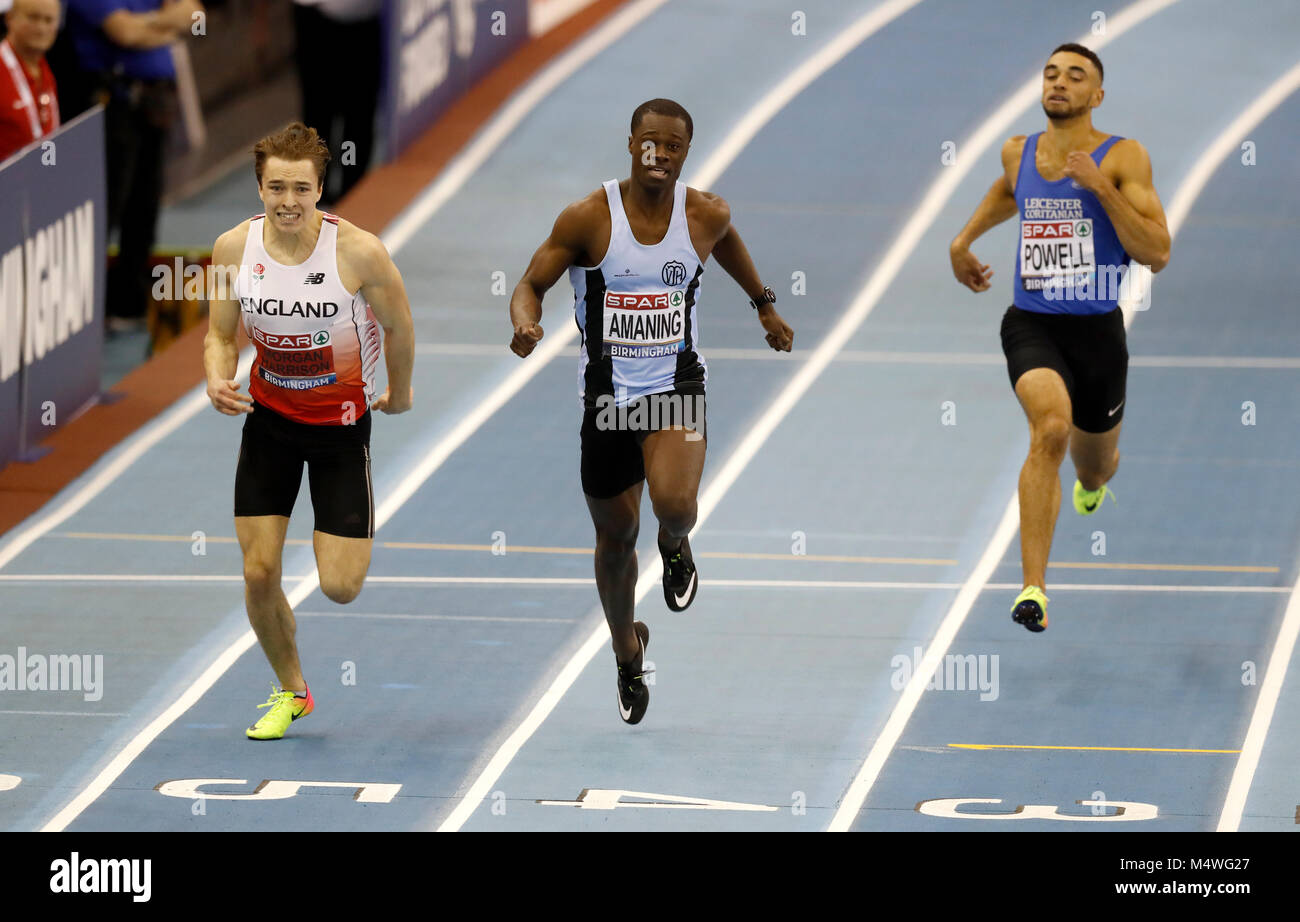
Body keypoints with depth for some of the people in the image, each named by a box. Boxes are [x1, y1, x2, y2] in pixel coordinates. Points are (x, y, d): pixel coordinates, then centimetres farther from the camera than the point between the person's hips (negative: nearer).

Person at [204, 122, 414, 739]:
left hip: (341, 422, -3)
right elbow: (221, 333, 0)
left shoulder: (358, 252, -24)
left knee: (340, 588, -5)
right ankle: (290, 691, 24)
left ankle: (354, 534, 33)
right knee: (259, 574, -2)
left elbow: (398, 326, -6)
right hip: (269, 417, 3)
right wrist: (217, 379, -21)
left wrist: (399, 394, 8)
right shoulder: (235, 248, -14)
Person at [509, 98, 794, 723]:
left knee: (674, 502, -28)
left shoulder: (706, 215, -4)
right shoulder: (589, 218, -11)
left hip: (675, 385, 0)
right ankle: (627, 651, 39)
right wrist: (525, 323, -26)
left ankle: (676, 549, 11)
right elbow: (531, 285, -4)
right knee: (615, 535, 12)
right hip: (607, 391, 0)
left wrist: (764, 305, 34)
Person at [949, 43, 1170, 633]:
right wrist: (963, 240, 24)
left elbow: (1157, 255, -15)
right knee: (1051, 427, -30)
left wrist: (1101, 187, -22)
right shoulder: (1018, 153, 5)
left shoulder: (1123, 158, -7)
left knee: (1094, 471, 19)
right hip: (1031, 324, 0)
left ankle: (1094, 478, 62)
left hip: (1097, 330, 0)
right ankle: (1033, 588, -33)